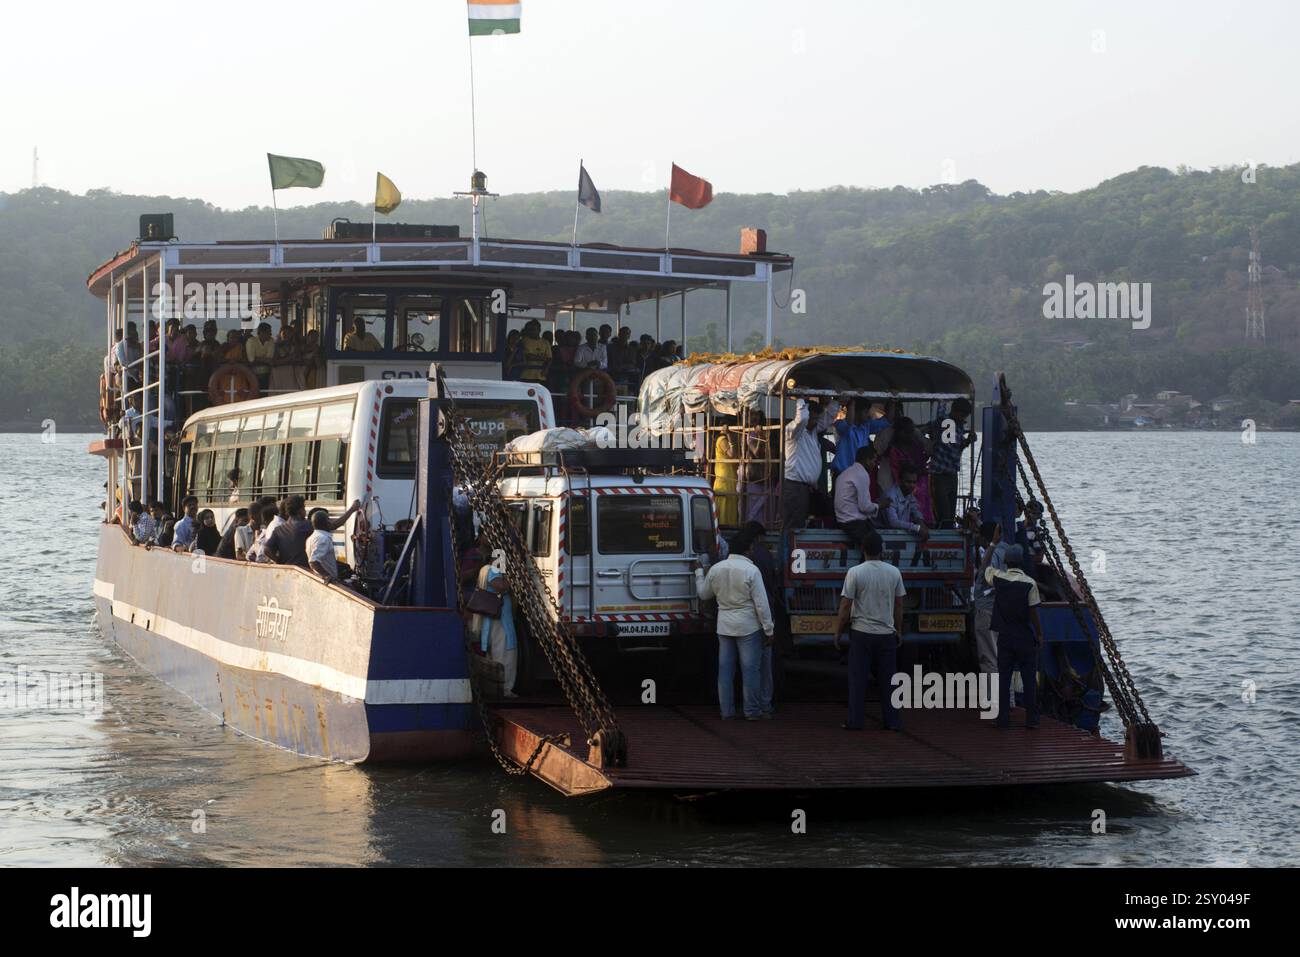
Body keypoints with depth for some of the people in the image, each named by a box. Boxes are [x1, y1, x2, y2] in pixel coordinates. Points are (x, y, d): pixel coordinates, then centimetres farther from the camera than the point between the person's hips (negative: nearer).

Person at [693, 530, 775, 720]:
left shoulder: (715, 569, 1)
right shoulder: (751, 570, -14)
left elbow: (704, 594, 17)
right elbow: (761, 604, -14)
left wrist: (698, 572, 32)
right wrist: (769, 630, -7)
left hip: (724, 626, 5)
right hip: (748, 627, -5)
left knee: (725, 669, 10)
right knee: (750, 669, 2)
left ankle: (726, 711, 13)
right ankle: (752, 711, 5)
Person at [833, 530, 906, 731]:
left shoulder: (855, 572, -9)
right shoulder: (894, 572, 1)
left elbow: (846, 606, -8)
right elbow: (899, 604, 8)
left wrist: (838, 632, 1)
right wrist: (899, 631, 18)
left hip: (861, 632, -3)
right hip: (887, 633, 3)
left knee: (857, 678, 3)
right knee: (887, 679, 8)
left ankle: (855, 721, 2)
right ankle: (891, 721, 9)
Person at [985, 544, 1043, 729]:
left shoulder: (998, 578, -4)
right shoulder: (1029, 584, -12)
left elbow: (985, 568, 20)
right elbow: (1033, 613, -9)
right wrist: (1040, 634, 2)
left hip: (1004, 636, 3)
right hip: (1025, 637, -2)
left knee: (1004, 677, 6)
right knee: (1029, 678, 4)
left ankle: (1003, 718, 5)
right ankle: (1031, 719, 3)